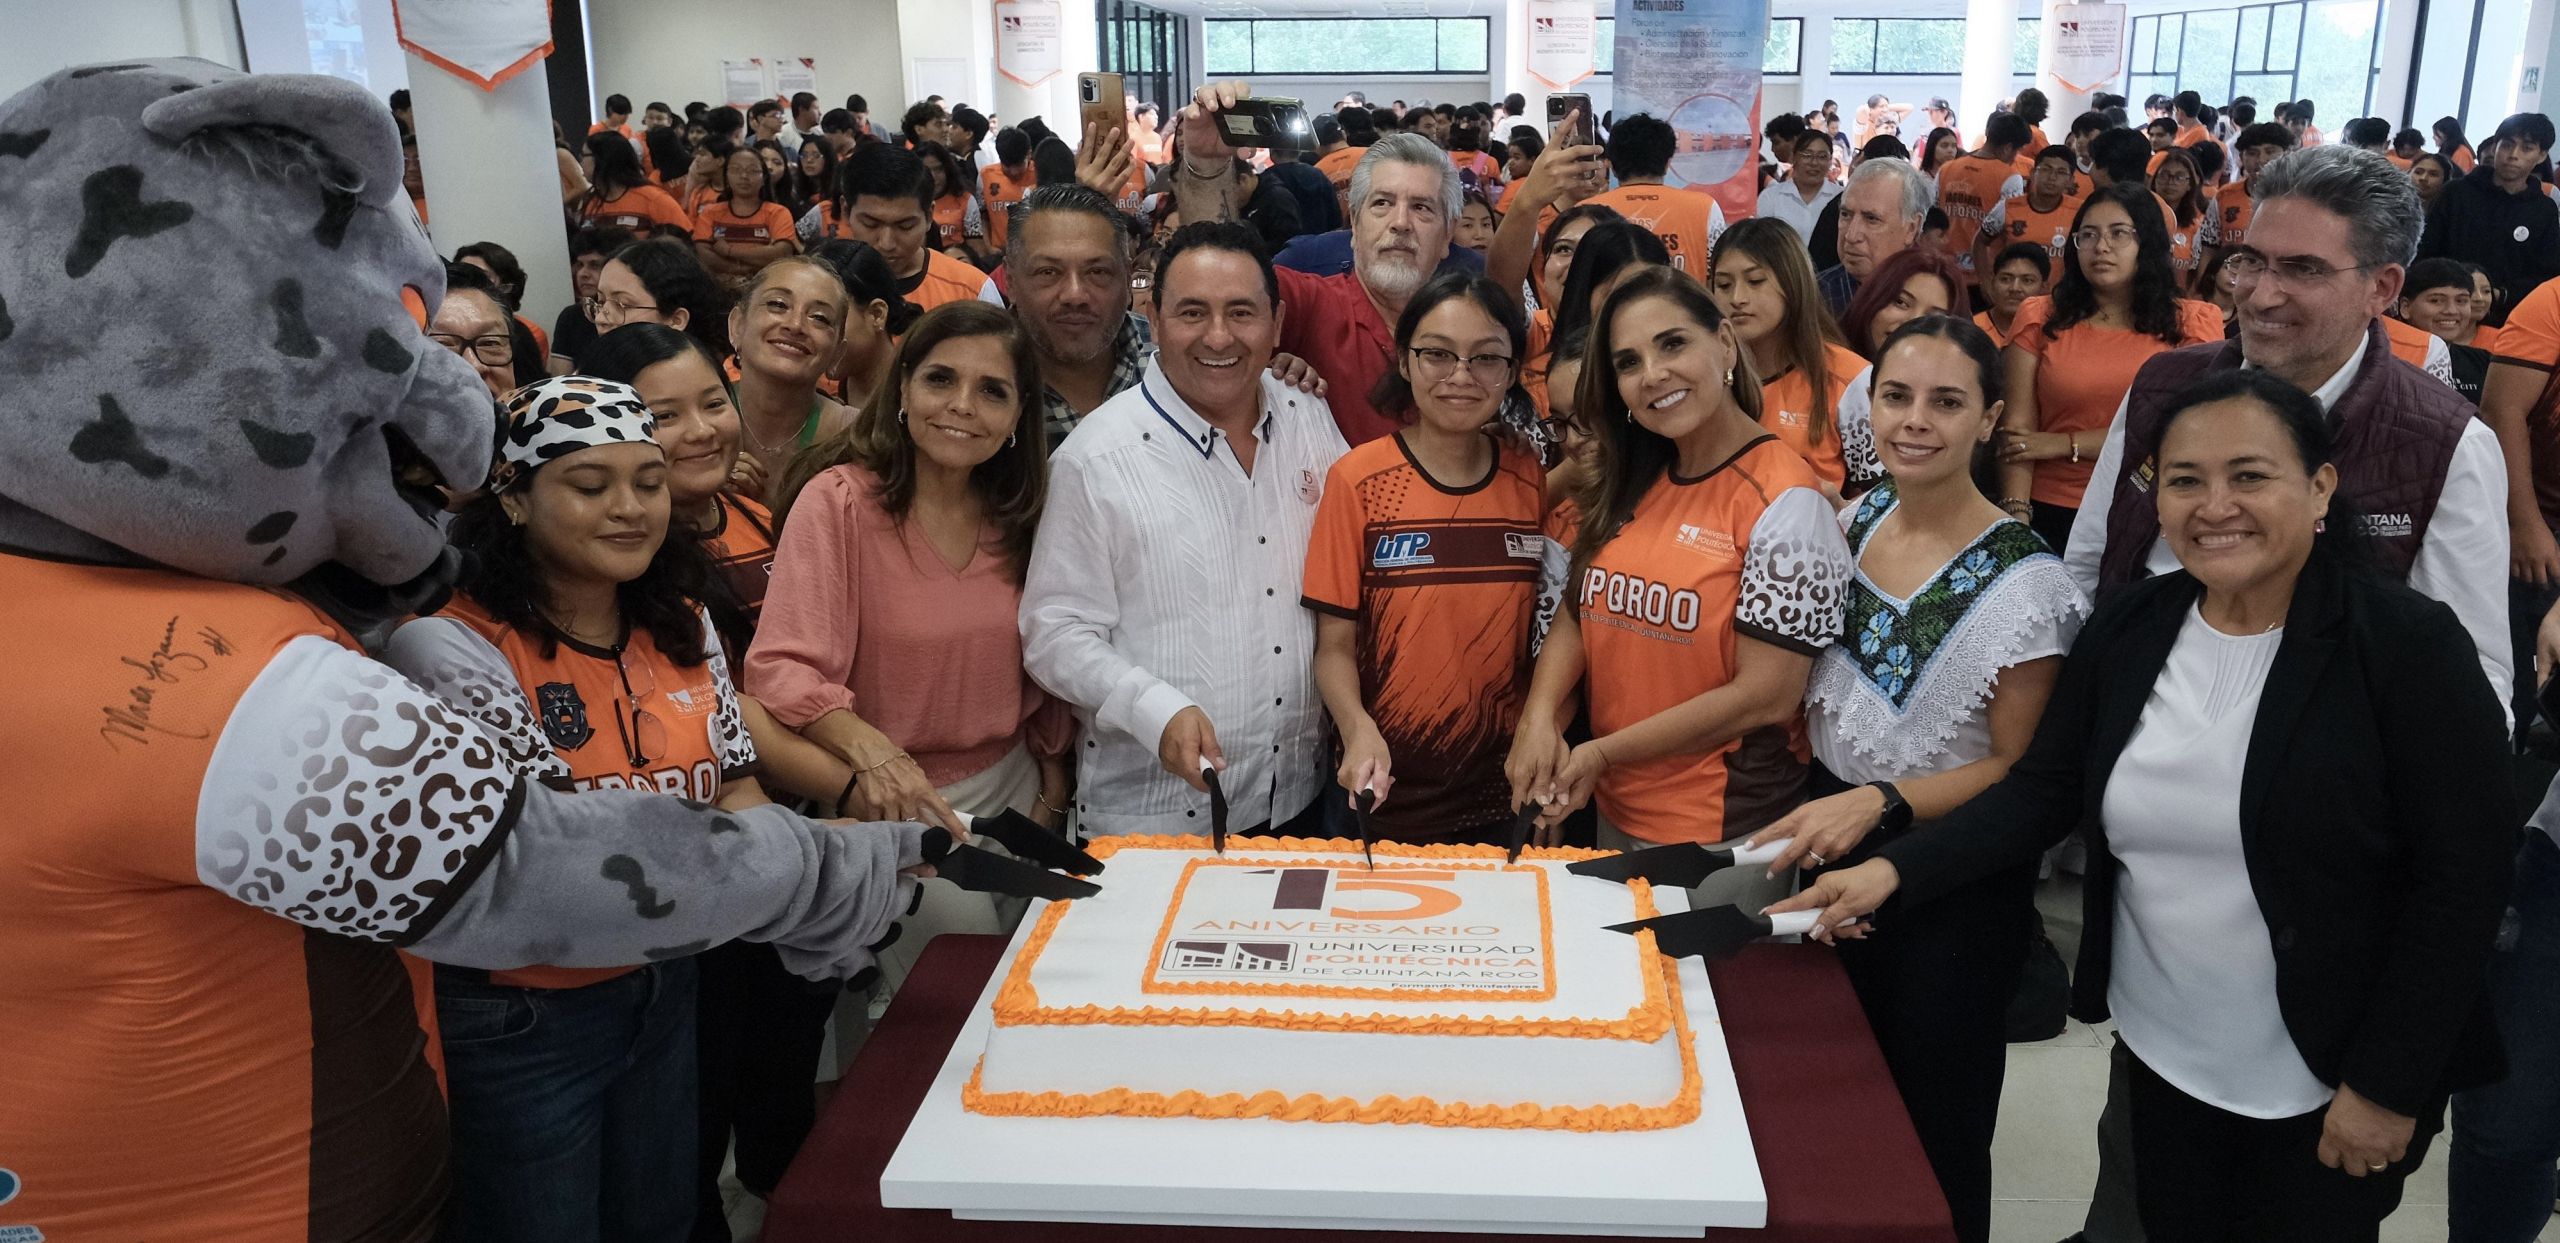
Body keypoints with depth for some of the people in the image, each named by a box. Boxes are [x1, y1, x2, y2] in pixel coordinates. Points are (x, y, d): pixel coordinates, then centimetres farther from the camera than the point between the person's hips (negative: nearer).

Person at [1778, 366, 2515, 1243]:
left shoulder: (2406, 645, -14)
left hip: (2327, 1084, -4)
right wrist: (1896, 869, -14)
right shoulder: (2127, 628, -1)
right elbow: (2044, 787, 1)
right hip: (2160, 1056, 4)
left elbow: (2464, 877, -14)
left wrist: (2387, 1084, -14)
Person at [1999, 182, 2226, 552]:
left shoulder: (2192, 323, 3)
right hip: (2050, 515, 0)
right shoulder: (2040, 319, 4)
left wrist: (2065, 445, -11)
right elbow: (2017, 428, -5)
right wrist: (2016, 517, -17)